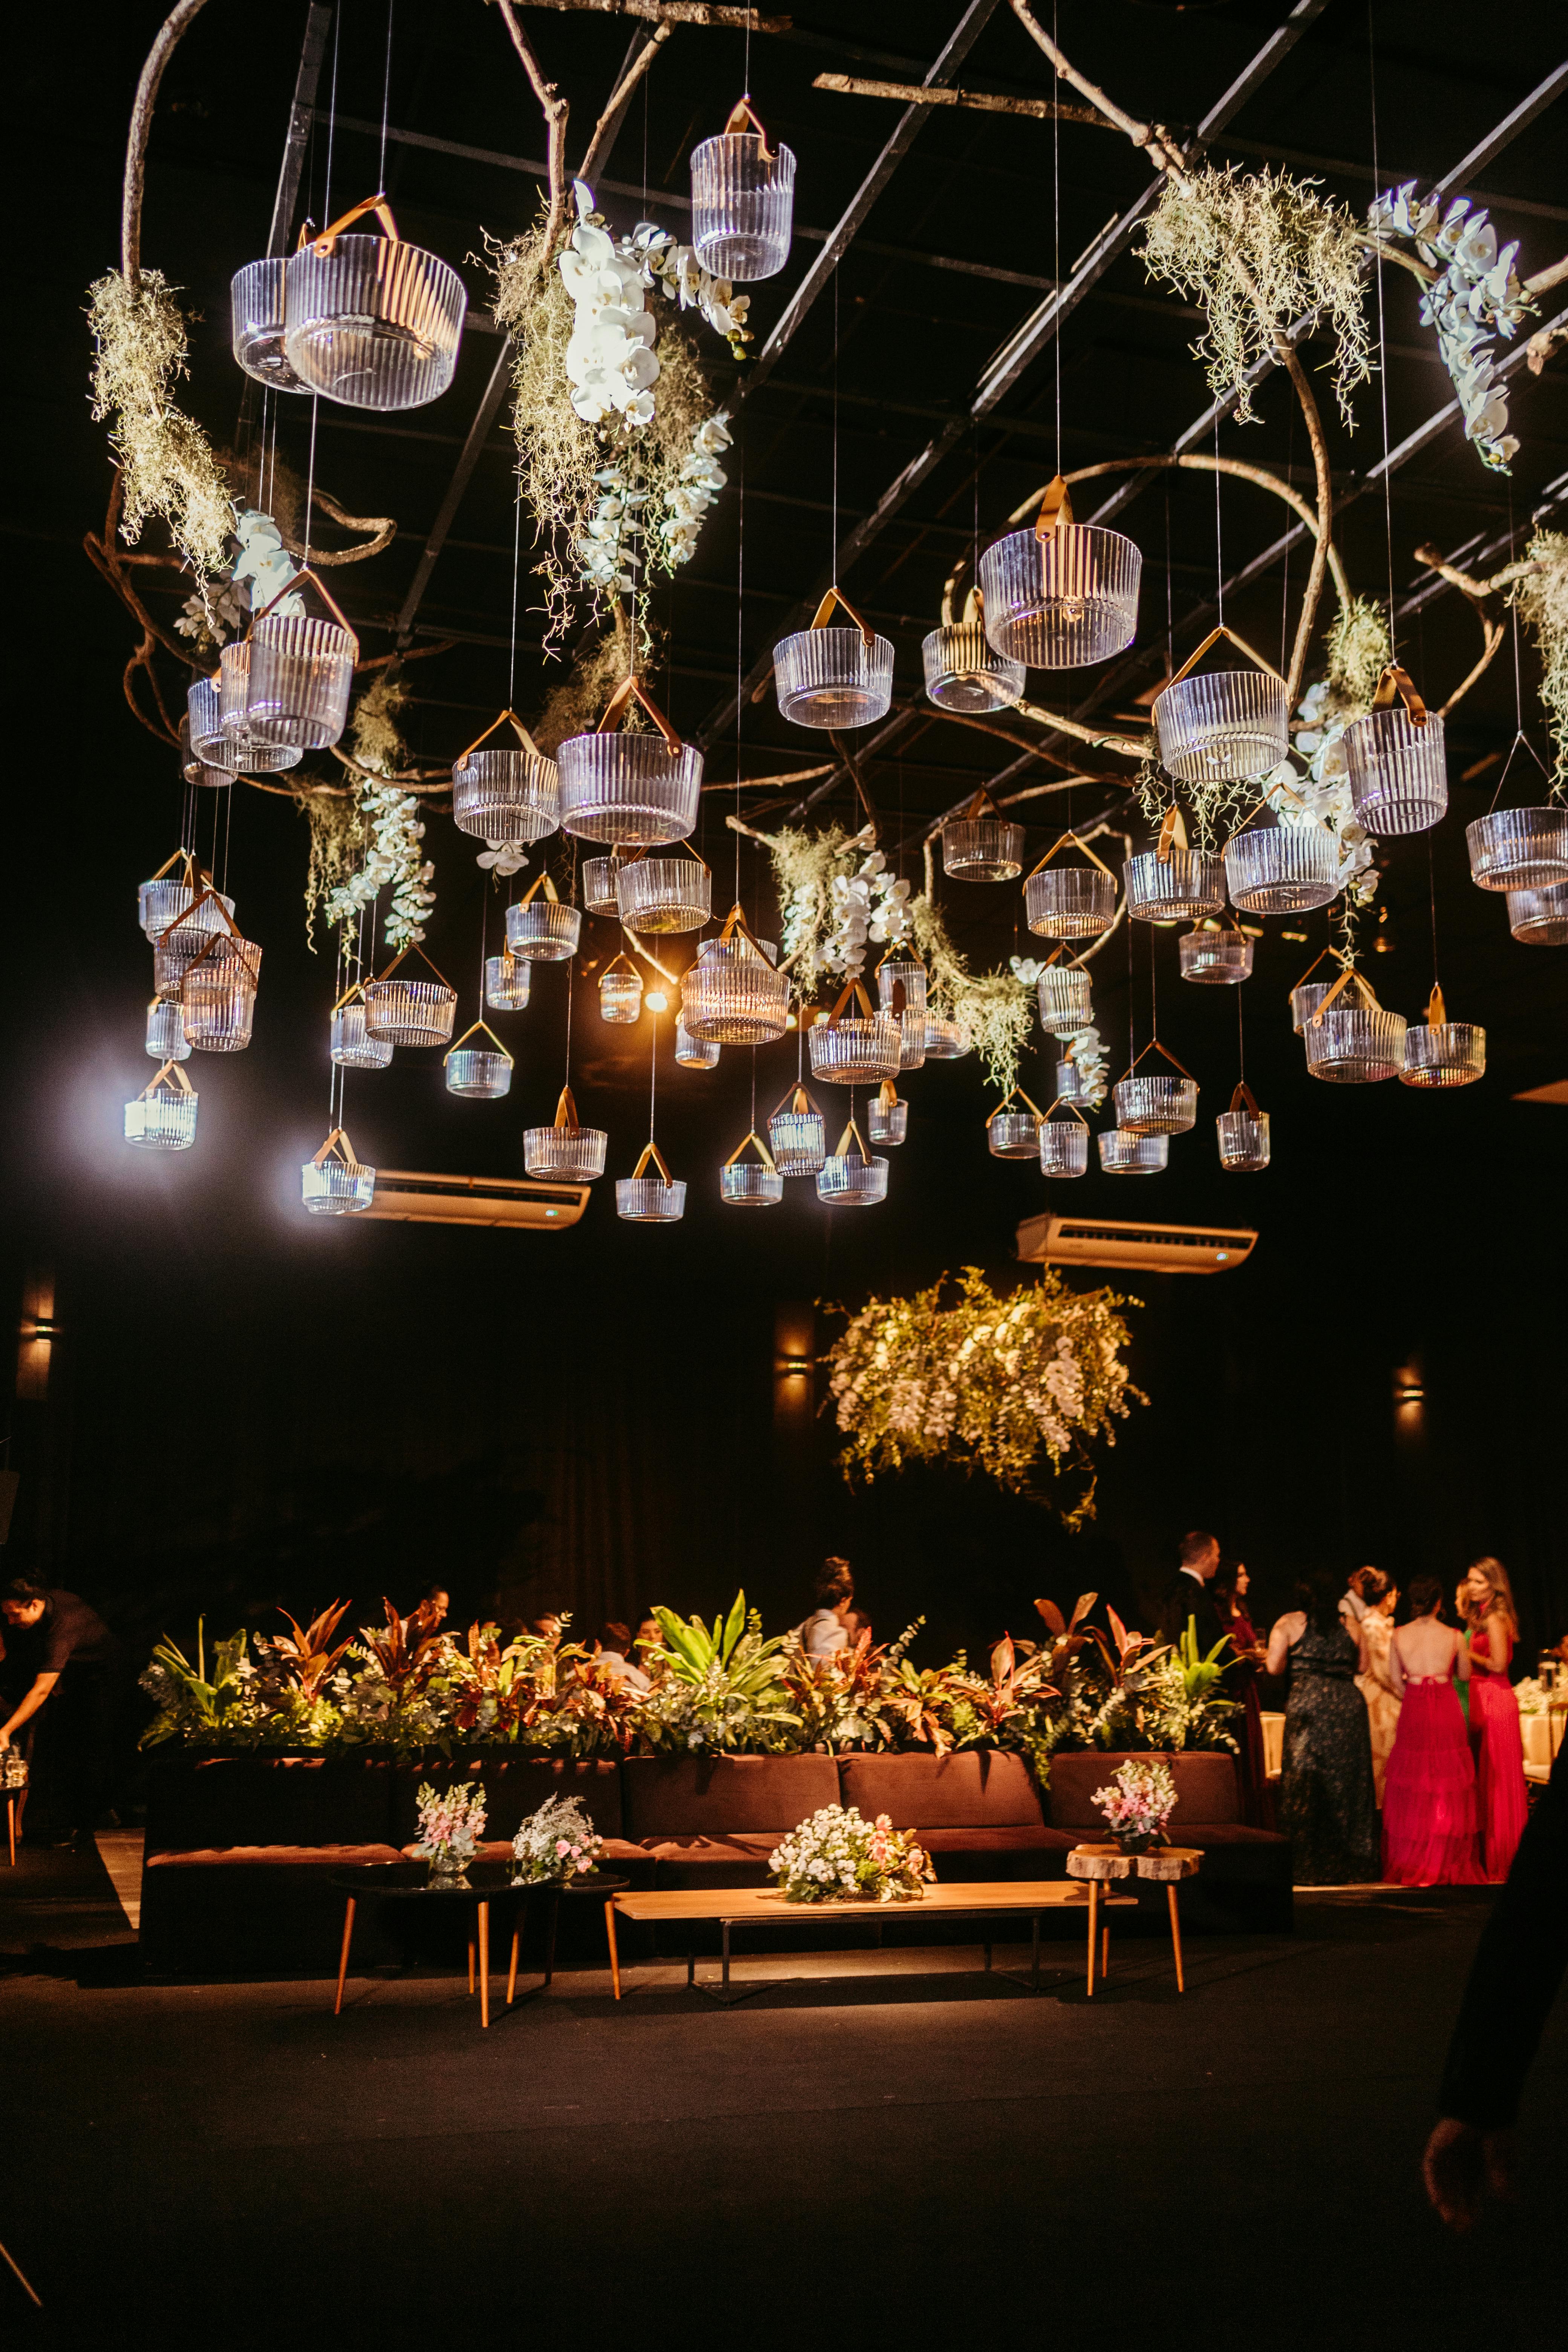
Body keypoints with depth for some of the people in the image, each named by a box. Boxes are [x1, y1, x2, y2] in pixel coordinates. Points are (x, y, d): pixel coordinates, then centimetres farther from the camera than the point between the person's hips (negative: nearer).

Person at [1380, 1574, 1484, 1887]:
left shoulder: (1399, 1635, -1)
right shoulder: (1454, 1637, -4)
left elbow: (1395, 1679, 5)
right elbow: (1464, 1674, 9)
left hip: (1413, 1711, 1)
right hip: (1447, 1712, -1)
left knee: (1410, 1789, 8)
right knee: (1447, 1788, 5)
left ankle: (1411, 1865, 10)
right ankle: (1447, 1863, 7)